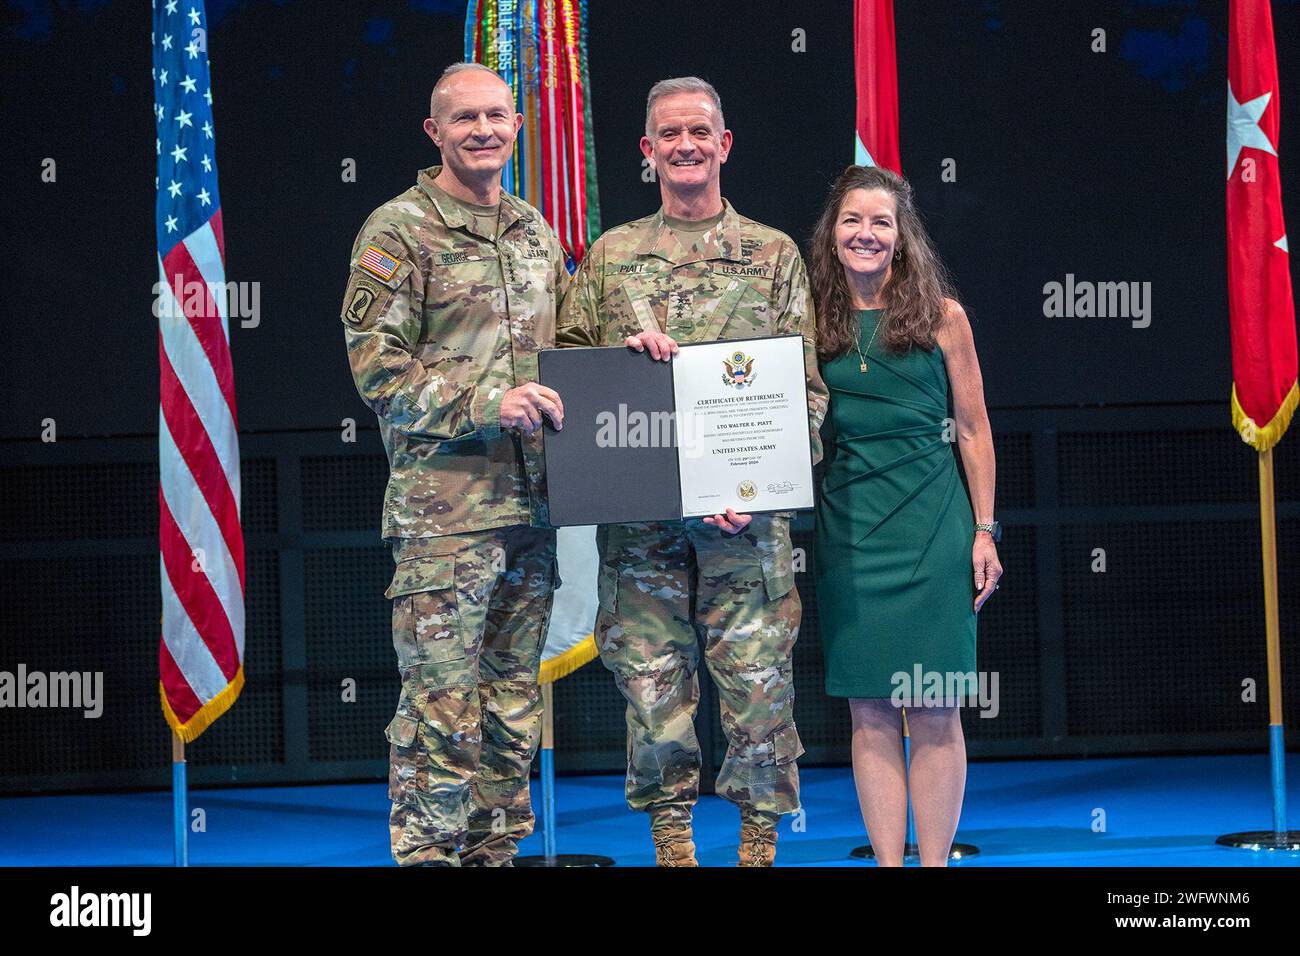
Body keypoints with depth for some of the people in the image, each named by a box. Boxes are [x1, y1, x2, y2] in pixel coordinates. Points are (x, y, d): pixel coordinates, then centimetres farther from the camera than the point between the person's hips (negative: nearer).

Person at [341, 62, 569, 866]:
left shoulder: (535, 231, 16)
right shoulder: (399, 230, -4)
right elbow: (377, 366, -10)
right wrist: (485, 402, -19)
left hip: (532, 499, 7)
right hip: (444, 505, -7)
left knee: (513, 701, 11)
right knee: (442, 703, -7)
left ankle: (496, 849, 19)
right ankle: (430, 853, -3)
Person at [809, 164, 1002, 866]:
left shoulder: (940, 316, 3)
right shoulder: (815, 321, 6)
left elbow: (973, 430, 5)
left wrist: (984, 530, 1)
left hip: (931, 525, -1)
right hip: (847, 528, 2)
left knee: (934, 712, -2)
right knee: (870, 713, 1)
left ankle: (935, 861, 3)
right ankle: (888, 862, 6)